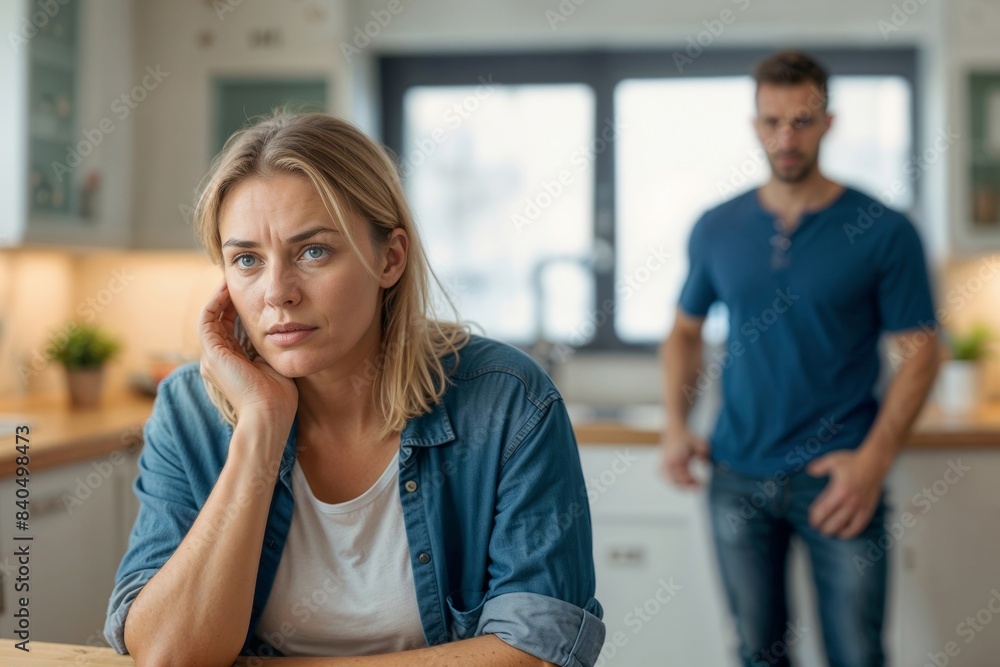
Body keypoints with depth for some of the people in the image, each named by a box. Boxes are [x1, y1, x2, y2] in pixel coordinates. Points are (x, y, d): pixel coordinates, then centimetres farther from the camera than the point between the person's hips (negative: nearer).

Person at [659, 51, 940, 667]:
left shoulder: (885, 232, -5)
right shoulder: (716, 229, 4)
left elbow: (920, 352, -4)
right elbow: (687, 330, 15)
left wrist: (874, 460, -15)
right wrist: (676, 427, 1)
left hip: (839, 478, -2)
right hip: (738, 477, 3)